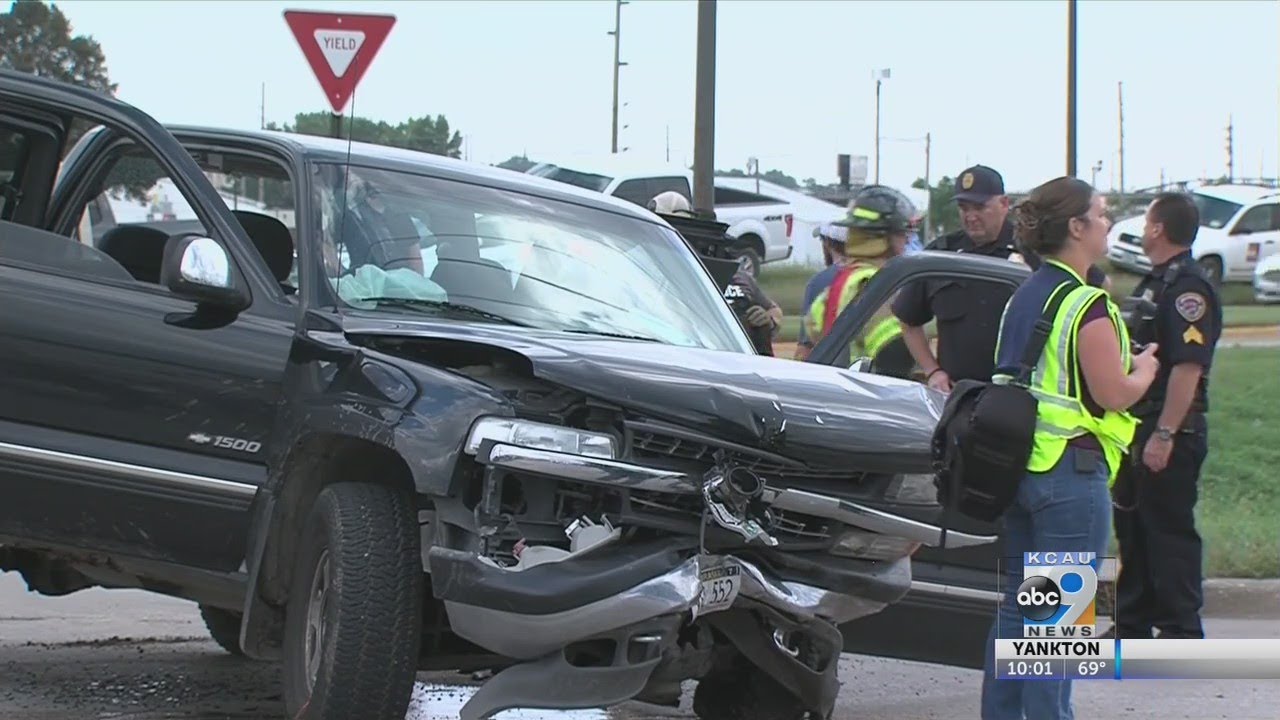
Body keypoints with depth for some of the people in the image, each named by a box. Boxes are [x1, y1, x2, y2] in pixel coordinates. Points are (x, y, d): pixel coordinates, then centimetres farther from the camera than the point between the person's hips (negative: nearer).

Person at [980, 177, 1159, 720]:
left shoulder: (1023, 297, 12)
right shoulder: (1086, 304, -16)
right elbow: (1114, 394, -18)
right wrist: (1144, 369, 3)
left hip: (1019, 464, 9)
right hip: (1071, 472, -9)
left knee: (1017, 603, 15)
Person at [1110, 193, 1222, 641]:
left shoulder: (1187, 288, -17)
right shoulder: (1153, 283, 17)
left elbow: (1189, 366, -24)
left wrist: (1165, 434, -27)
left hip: (1169, 437, -10)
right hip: (1139, 430, 10)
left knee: (1170, 536, -6)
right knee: (1132, 531, 16)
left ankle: (1182, 633, -1)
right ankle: (1132, 628, 25)